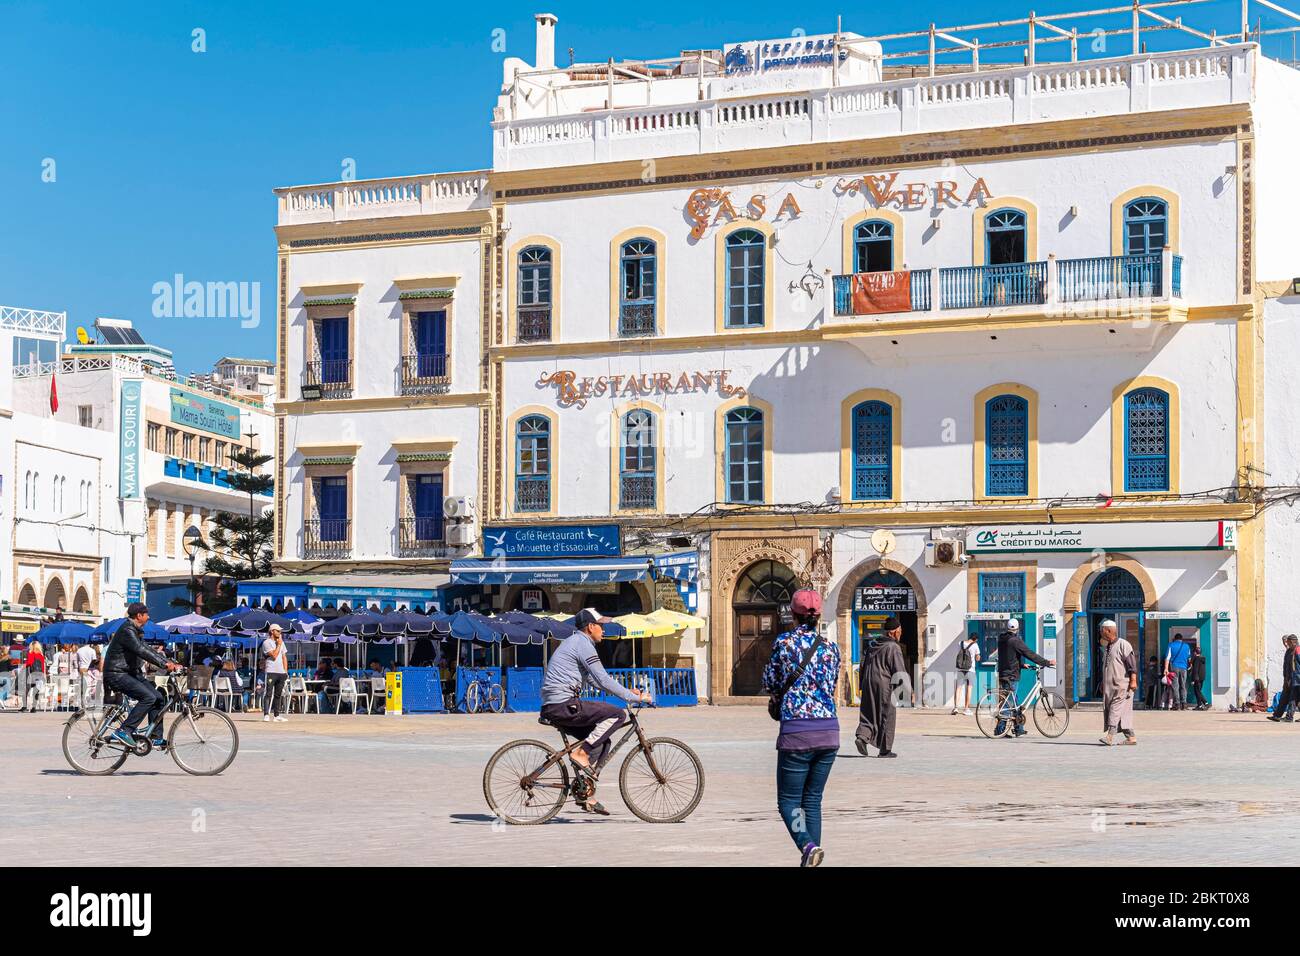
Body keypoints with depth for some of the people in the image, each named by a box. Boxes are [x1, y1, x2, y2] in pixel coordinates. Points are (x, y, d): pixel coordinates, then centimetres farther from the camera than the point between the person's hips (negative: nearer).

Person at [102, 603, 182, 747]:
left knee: (159, 697, 2)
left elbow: (148, 650, 18)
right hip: (117, 675, -10)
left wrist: (171, 663, 8)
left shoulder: (135, 631, 18)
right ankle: (124, 730, -23)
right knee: (148, 697, -25)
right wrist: (165, 664, -31)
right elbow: (142, 651, -27)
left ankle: (156, 738, 6)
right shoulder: (127, 630, -16)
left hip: (129, 674, 10)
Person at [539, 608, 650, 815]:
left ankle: (586, 796, 14)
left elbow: (595, 681, 28)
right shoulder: (583, 644, -9)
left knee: (600, 740, 17)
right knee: (618, 715, -12)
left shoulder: (575, 642, 24)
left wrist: (627, 692, 22)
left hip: (553, 707, 10)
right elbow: (603, 680, -14)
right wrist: (634, 697, -9)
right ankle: (581, 752, -11)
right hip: (563, 705, -10)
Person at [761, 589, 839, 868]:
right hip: (829, 730, 4)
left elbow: (770, 685, 7)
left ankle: (808, 845, -23)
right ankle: (811, 850, 10)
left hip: (796, 731, -4)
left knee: (789, 800, 2)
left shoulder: (784, 643, -4)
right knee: (813, 800, 14)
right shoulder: (830, 647, 7)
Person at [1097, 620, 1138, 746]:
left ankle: (1110, 735, -24)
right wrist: (1103, 683, 25)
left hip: (1122, 685, -9)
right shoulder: (1108, 648, 20)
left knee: (1116, 709, -16)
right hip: (1110, 686, 9)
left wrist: (1133, 681, -18)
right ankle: (1130, 737, 10)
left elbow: (1132, 663, -12)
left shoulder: (1123, 645, -7)